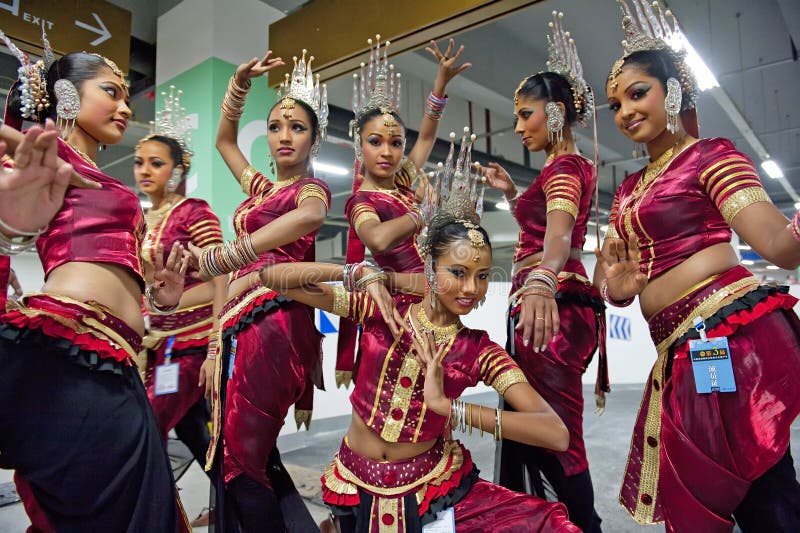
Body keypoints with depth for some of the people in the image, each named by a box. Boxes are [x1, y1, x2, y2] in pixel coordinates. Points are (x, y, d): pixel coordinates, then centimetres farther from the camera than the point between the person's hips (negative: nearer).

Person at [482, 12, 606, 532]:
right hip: (548, 306, 10)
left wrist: (541, 279, -51)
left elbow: (559, 232, -32)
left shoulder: (564, 165, -10)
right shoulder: (570, 167, 20)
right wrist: (514, 193, 26)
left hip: (552, 307, -10)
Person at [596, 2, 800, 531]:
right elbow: (612, 280, 18)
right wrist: (616, 285, -4)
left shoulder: (710, 155, -1)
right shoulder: (631, 188, 18)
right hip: (684, 350, 7)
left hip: (728, 332, -7)